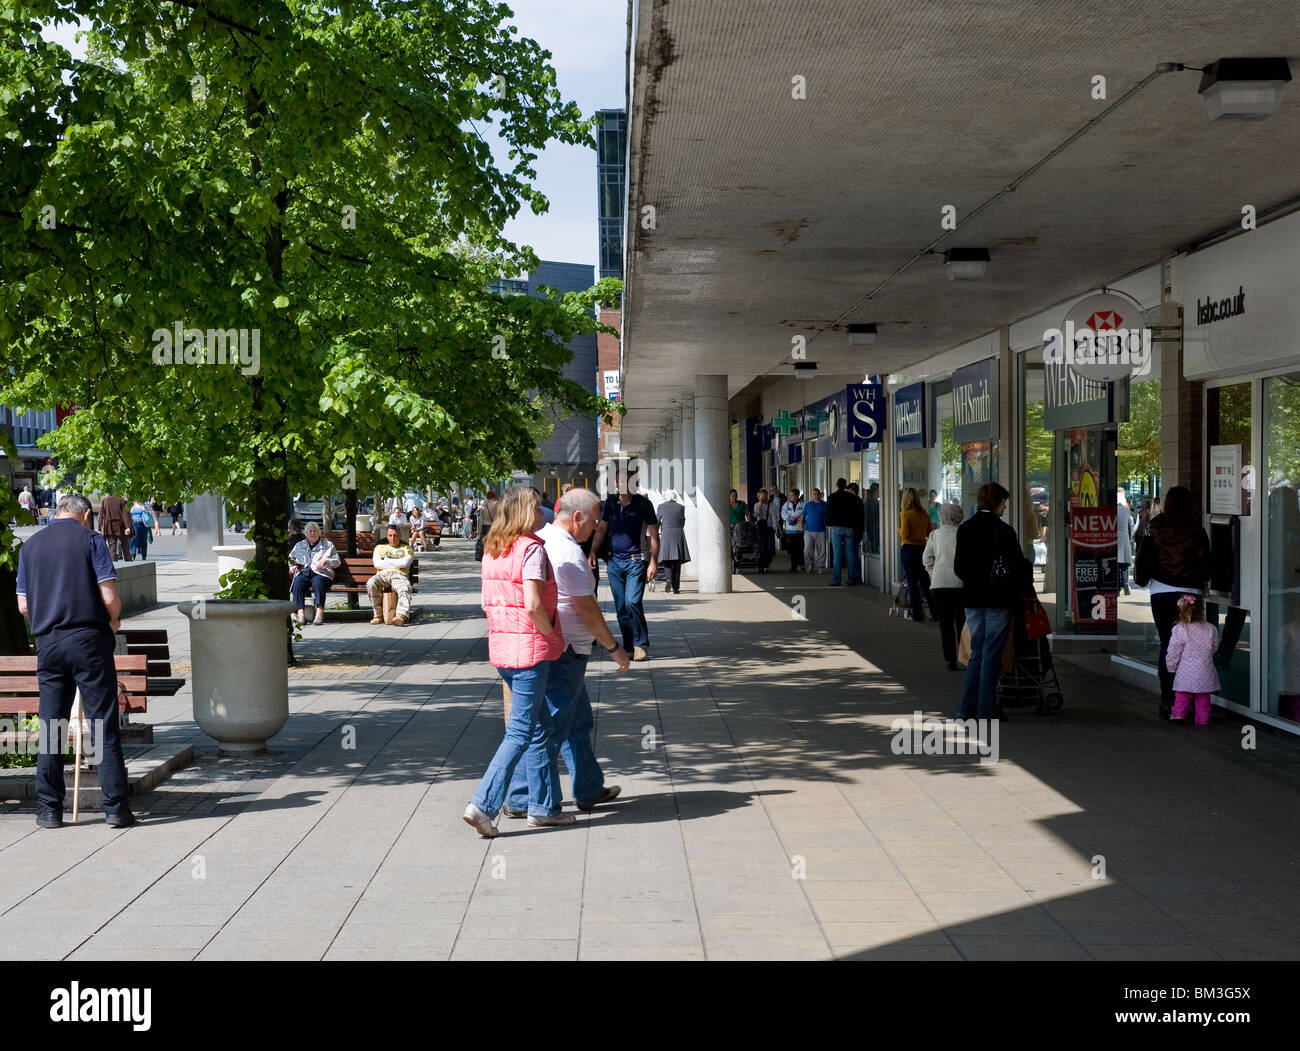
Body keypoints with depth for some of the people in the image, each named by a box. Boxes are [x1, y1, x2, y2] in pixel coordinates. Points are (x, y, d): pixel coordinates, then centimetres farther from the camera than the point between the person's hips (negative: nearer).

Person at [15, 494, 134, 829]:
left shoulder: (30, 546, 10)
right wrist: (113, 621, 11)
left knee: (51, 727, 9)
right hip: (89, 639, -4)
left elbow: (23, 605, 11)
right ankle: (115, 807, -1)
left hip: (48, 642, 4)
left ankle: (49, 809, 11)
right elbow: (110, 597, -9)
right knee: (104, 726, -1)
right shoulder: (90, 540, -3)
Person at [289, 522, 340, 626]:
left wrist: (326, 560, -2)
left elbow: (337, 562, 16)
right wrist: (291, 567, 6)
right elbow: (289, 560, 28)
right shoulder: (299, 546, 29)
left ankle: (320, 612, -49)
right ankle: (300, 612, -44)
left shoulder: (327, 545, 23)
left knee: (318, 582, -38)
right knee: (297, 583, -33)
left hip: (320, 574, -2)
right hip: (303, 573, 2)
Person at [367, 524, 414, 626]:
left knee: (405, 588, -38)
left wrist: (386, 560, 6)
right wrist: (396, 564, 4)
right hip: (382, 575, 2)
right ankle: (378, 615, -25)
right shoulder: (380, 547, 28)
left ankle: (402, 616, -58)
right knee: (371, 584, -34)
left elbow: (405, 563, 1)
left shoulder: (406, 548, 23)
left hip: (399, 575, -1)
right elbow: (377, 564, 9)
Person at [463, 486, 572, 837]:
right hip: (532, 650, -8)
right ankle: (483, 804, -9)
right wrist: (551, 634, -9)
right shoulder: (532, 548, -14)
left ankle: (543, 806, 22)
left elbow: (487, 602, 14)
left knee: (541, 727, 17)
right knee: (520, 733, -4)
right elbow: (533, 604, -23)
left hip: (500, 646, 8)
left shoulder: (492, 549, 10)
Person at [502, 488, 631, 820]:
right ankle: (522, 800, 1)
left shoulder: (539, 541, 12)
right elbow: (587, 609, -18)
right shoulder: (568, 552, -19)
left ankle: (589, 789, 28)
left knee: (579, 721, 19)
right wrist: (614, 648, -8)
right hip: (566, 652, -10)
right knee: (549, 726, -4)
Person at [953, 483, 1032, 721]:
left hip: (972, 598, 5)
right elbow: (1018, 566, -9)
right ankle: (986, 710, 3)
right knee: (992, 653, 1)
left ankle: (966, 708, 10)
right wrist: (1024, 592, 5)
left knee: (977, 652, 13)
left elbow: (958, 567, 8)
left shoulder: (964, 529, 3)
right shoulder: (1003, 530, -12)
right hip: (998, 599, -5)